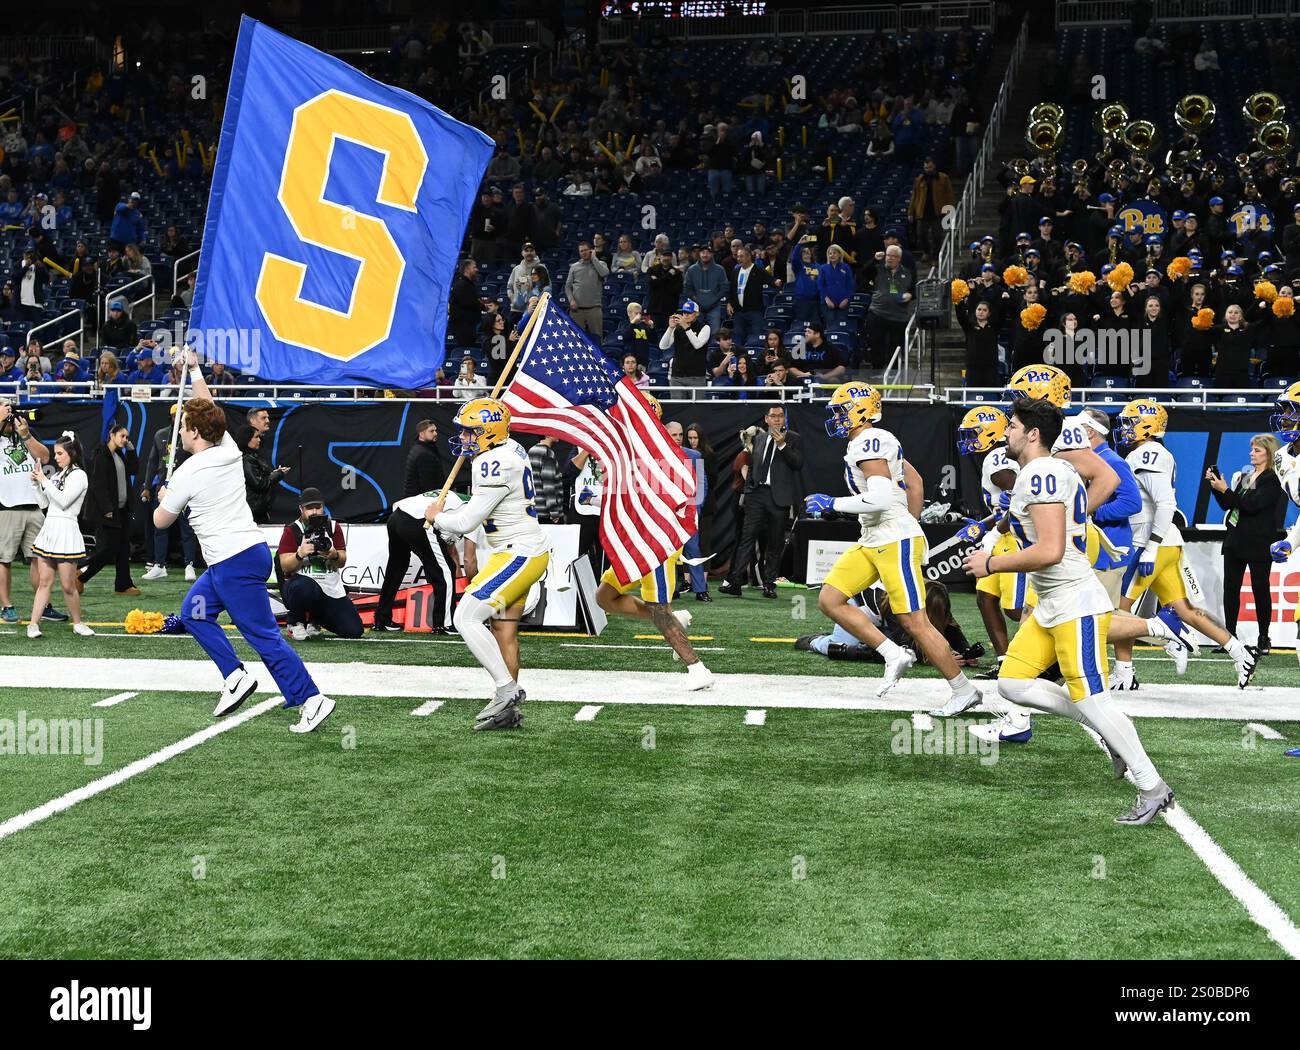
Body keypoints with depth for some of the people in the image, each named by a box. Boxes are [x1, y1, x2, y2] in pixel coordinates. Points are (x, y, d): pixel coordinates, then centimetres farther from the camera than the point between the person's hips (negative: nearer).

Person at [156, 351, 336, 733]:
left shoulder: (187, 473, -12)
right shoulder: (229, 449, 5)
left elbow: (160, 521, 4)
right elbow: (208, 409, 25)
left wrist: (165, 498, 25)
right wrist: (194, 368, 32)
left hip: (234, 563, -9)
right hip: (250, 550, 9)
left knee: (263, 635, -9)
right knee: (193, 613, 20)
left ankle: (312, 699, -13)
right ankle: (235, 678, 13)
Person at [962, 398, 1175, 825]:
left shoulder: (1040, 475, -18)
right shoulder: (1056, 469, 14)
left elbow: (1050, 551, -26)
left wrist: (992, 563, -14)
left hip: (1076, 605, -10)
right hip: (1050, 607, 10)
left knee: (1091, 701, -6)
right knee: (1012, 684, 8)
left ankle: (1153, 789, 4)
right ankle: (1111, 730, 15)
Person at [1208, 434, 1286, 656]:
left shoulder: (1273, 480, -7)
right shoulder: (1245, 476, 16)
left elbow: (1251, 504, -19)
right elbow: (1227, 505, 16)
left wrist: (1225, 490, -17)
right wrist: (1216, 486, 2)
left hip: (1259, 544, -7)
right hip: (1235, 540, 7)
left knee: (1260, 589, 0)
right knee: (1230, 587, 5)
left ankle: (1264, 640, 7)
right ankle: (1229, 637, 10)